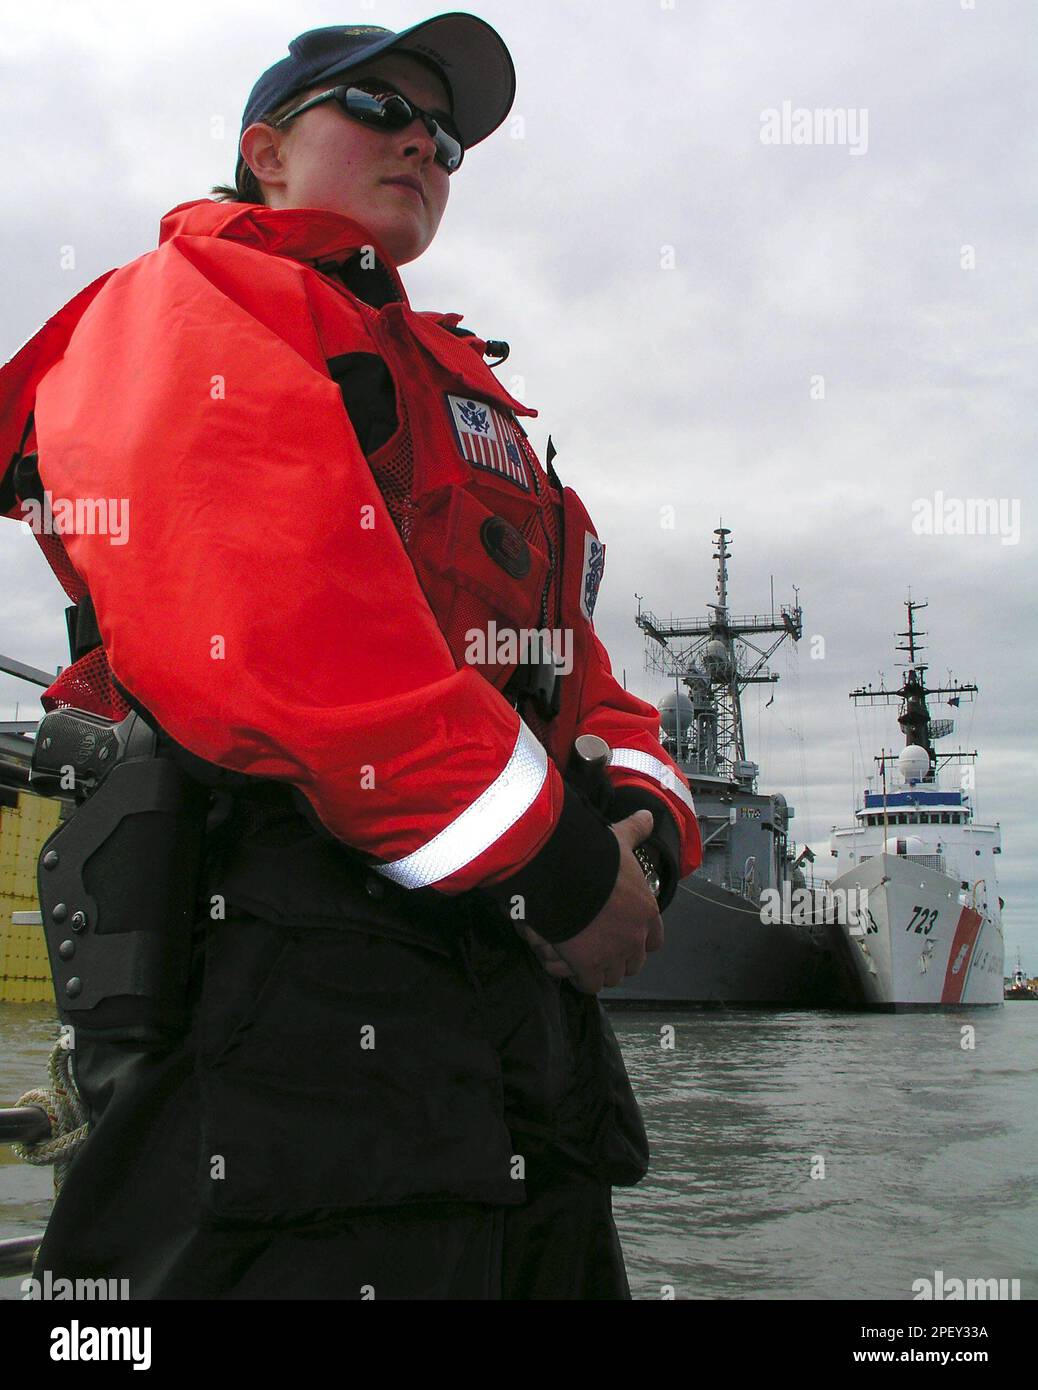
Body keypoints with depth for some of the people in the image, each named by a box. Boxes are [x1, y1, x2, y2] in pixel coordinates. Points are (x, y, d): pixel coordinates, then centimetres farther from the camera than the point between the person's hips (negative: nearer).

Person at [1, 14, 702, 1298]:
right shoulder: (187, 301, 3)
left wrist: (641, 820, -1)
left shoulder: (468, 396, 29)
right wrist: (550, 852, -16)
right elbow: (242, 618, -17)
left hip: (527, 989, 9)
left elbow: (574, 662, 22)